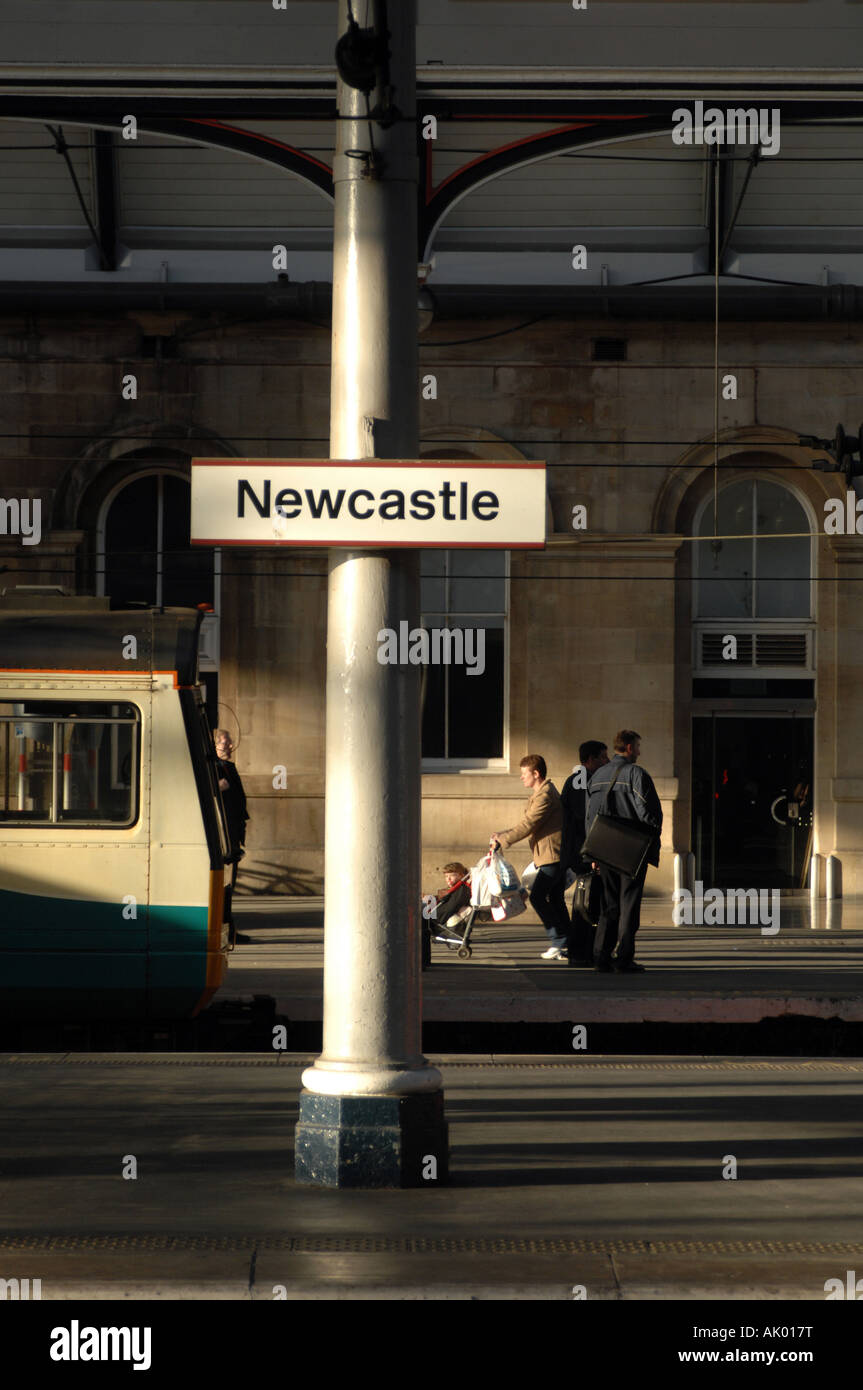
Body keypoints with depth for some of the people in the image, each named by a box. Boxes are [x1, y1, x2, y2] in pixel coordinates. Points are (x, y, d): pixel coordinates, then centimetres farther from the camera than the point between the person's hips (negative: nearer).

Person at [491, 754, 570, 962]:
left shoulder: (545, 796, -16)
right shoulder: (546, 792, 19)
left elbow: (528, 825, -18)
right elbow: (529, 823, 25)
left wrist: (502, 841, -12)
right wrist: (504, 834, 20)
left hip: (552, 855, -11)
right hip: (558, 855, 11)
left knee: (537, 897, -11)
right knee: (555, 899, 11)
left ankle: (559, 942, -11)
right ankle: (566, 944, 12)